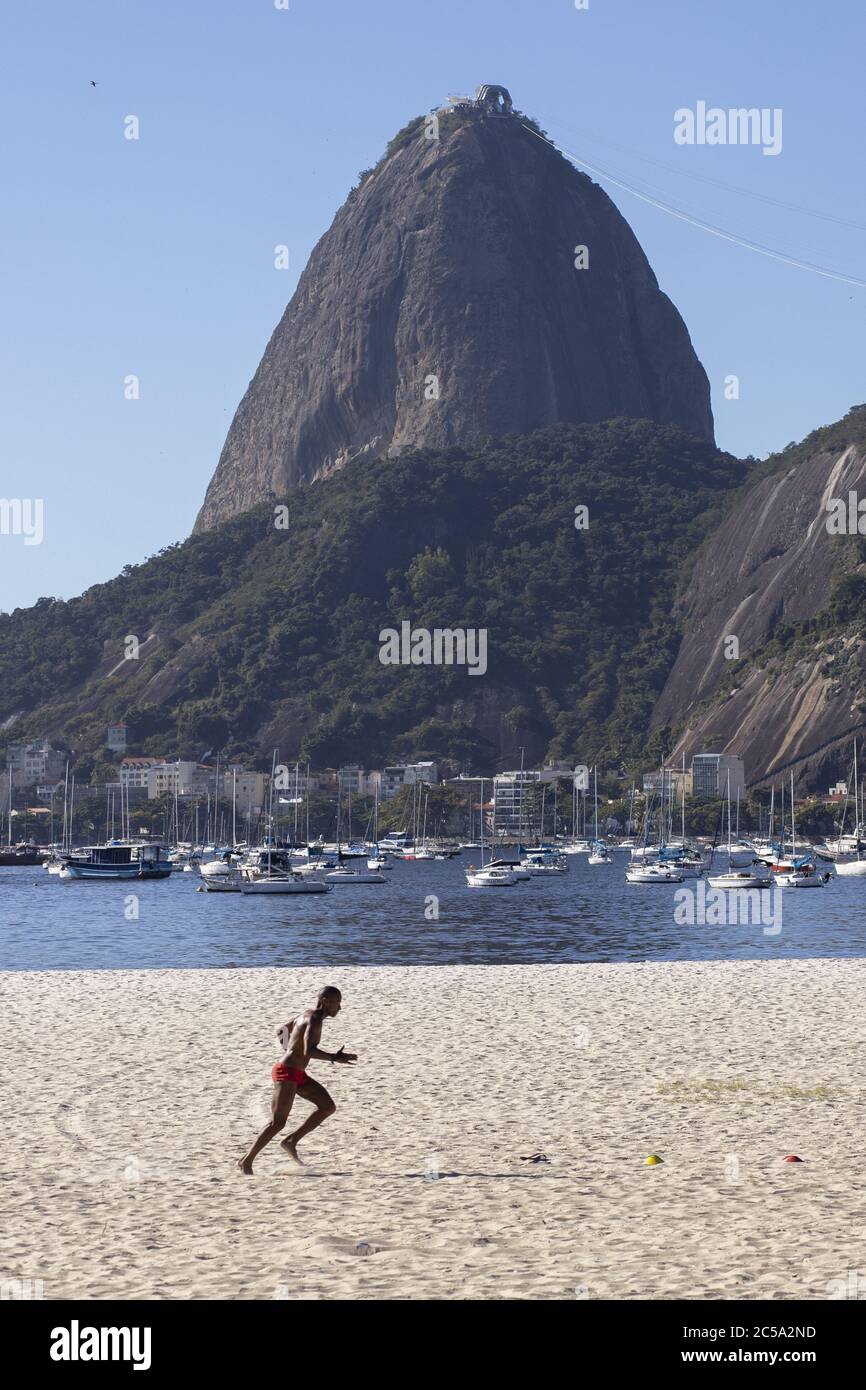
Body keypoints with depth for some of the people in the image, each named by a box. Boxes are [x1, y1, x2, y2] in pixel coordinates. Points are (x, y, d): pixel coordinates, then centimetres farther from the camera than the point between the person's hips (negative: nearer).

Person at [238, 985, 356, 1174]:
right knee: (277, 1123, -11)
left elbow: (281, 1031, 27)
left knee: (328, 1107, 5)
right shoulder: (314, 1020, -18)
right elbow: (309, 1051, -32)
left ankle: (291, 1141, 6)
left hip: (297, 1075, 10)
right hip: (287, 1074, -10)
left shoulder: (305, 1015, 12)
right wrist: (334, 1058, -29)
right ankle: (247, 1161, -4)